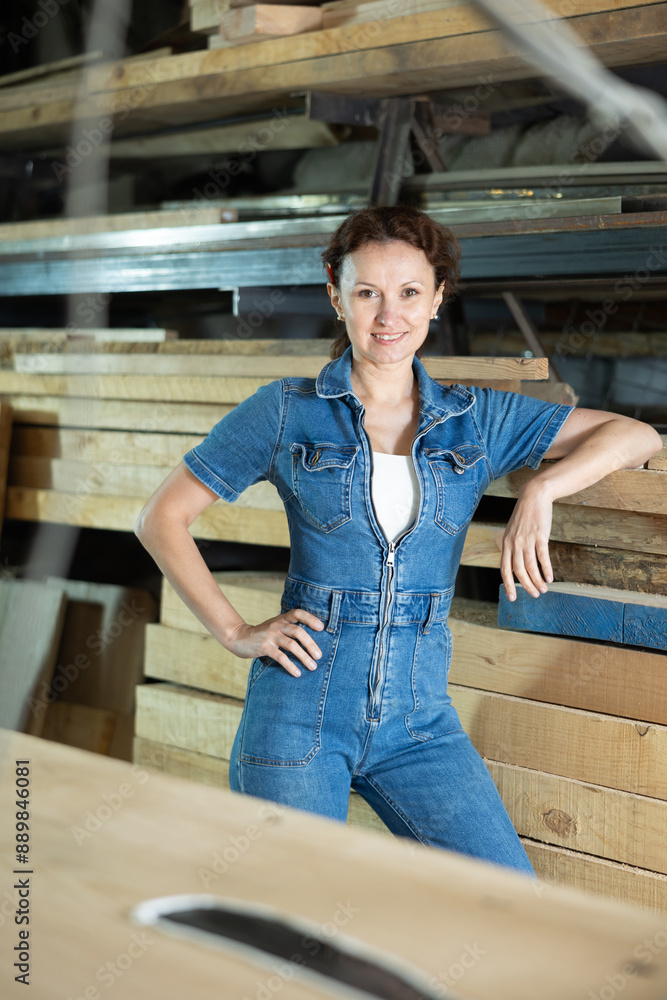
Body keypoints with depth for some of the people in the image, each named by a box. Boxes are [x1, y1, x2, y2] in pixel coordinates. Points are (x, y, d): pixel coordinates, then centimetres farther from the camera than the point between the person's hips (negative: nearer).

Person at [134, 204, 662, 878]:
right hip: (300, 710, -2)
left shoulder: (477, 420, 6)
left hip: (419, 716, 2)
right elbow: (161, 519, 3)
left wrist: (540, 490, -13)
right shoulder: (286, 413, 0)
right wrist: (236, 634, -6)